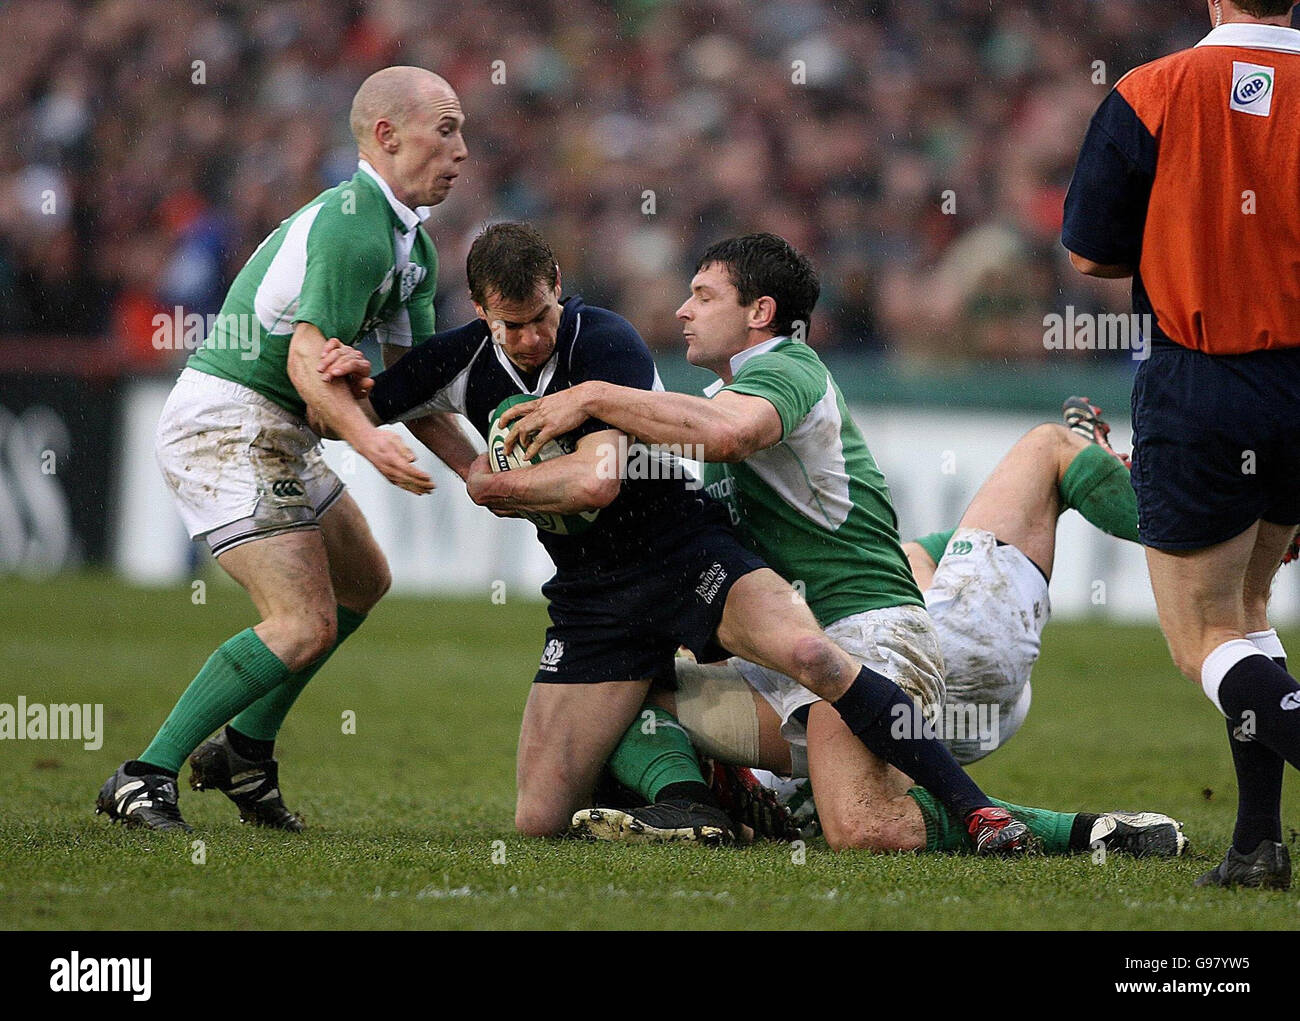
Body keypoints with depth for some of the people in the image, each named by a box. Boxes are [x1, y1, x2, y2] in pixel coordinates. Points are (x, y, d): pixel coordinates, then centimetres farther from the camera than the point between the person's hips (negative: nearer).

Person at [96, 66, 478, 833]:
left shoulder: (412, 247, 13)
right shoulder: (350, 227, -20)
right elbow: (308, 360, -28)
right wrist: (368, 441, -44)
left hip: (275, 434, 11)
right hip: (226, 424, -11)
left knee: (364, 582, 23)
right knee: (306, 624, -17)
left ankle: (244, 753, 28)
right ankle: (144, 780, -13)